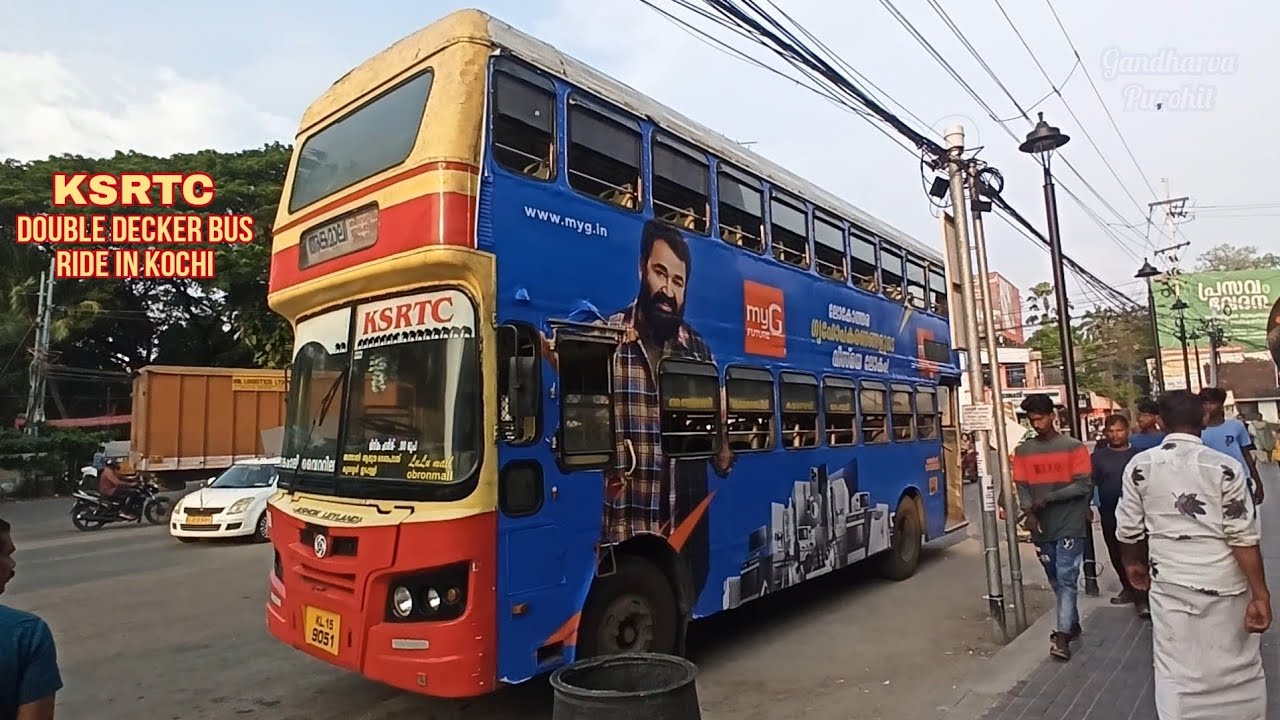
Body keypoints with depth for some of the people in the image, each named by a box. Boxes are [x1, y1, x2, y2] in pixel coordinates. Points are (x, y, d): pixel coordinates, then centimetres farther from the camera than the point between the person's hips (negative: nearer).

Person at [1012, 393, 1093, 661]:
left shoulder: (1074, 447, -3)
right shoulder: (1023, 451, 6)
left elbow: (1084, 485, -8)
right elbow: (1021, 486, 2)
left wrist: (1048, 498, -15)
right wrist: (1030, 512, -15)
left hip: (1070, 525, -4)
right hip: (1042, 528, 4)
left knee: (1067, 580, -7)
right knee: (1056, 581, 15)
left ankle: (1062, 635, -6)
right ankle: (1073, 625, 32)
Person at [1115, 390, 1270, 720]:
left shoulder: (1139, 466, -4)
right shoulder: (1225, 467, -9)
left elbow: (1129, 529, 3)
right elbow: (1244, 538, -11)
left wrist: (1133, 562, 21)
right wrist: (1261, 595, -6)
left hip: (1169, 582, 0)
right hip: (1224, 582, 0)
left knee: (1175, 669, 9)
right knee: (1239, 666, 18)